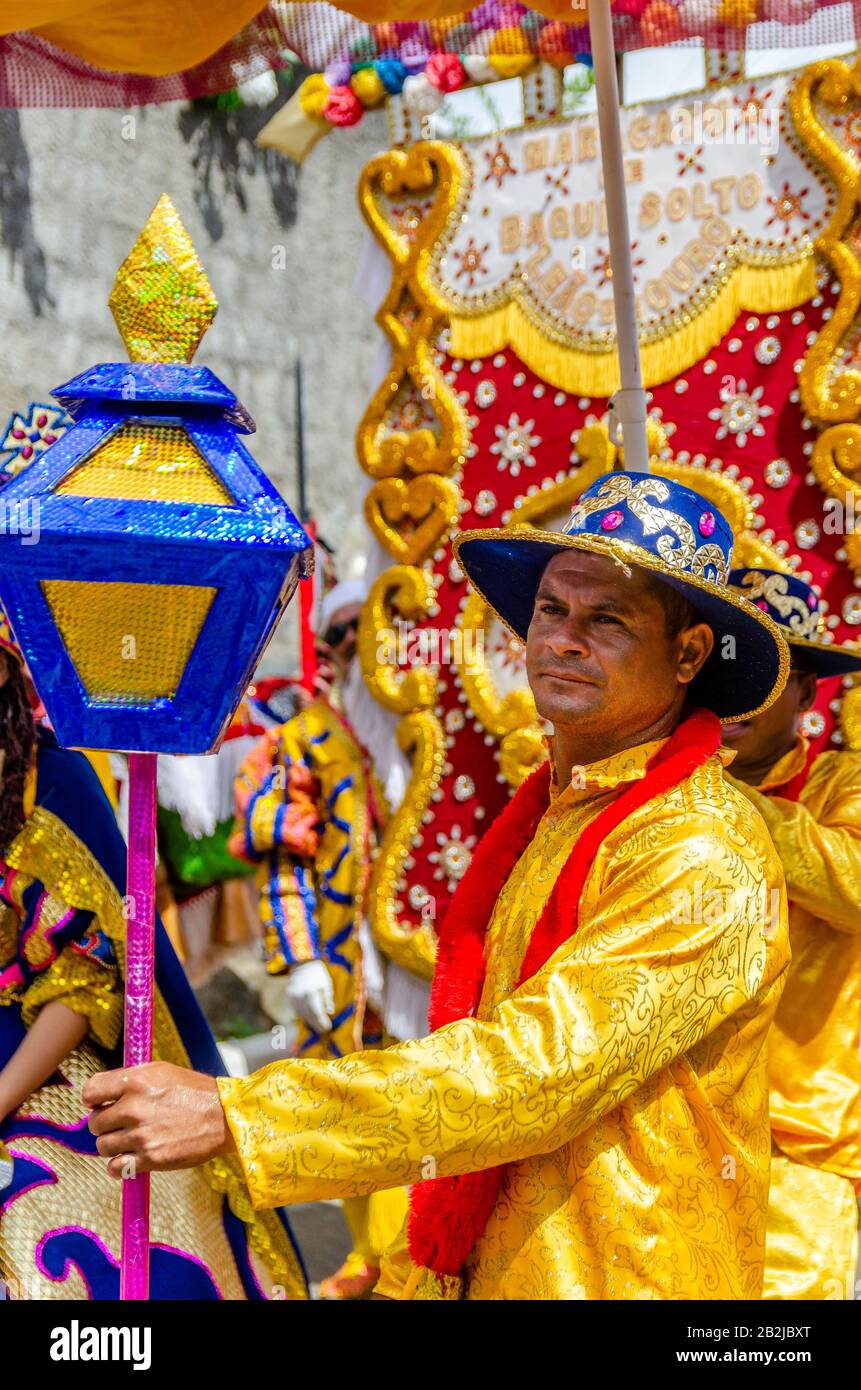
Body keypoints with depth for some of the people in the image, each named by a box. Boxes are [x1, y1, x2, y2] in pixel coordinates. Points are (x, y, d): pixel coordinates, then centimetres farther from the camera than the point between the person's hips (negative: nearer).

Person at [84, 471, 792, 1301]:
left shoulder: (705, 861, -20)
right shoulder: (545, 814, 7)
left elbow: (533, 1068, -27)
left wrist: (229, 1116, -28)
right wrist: (418, 1268, 8)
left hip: (618, 1279, -7)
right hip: (485, 1270, 7)